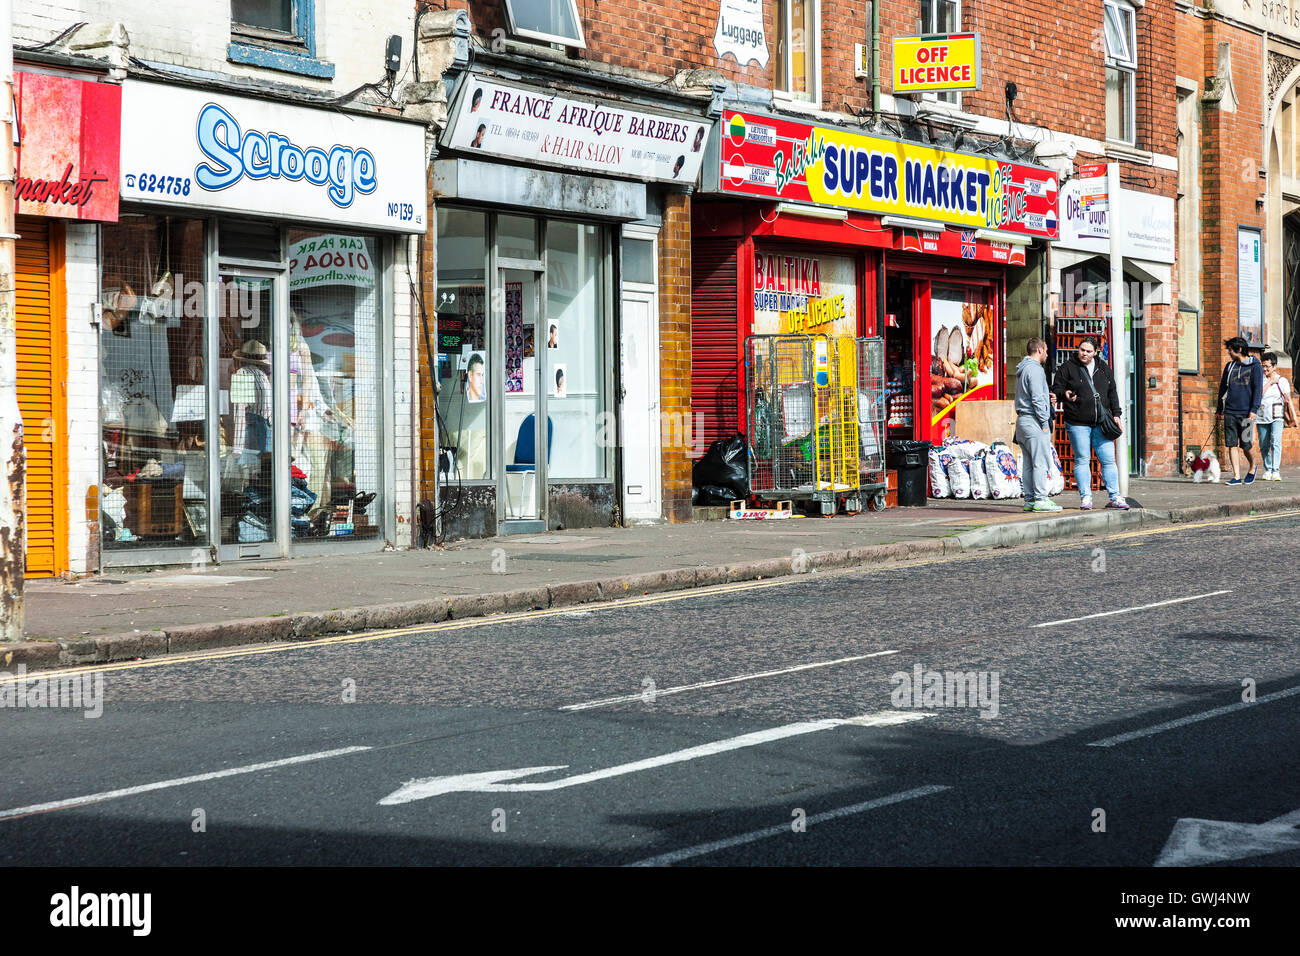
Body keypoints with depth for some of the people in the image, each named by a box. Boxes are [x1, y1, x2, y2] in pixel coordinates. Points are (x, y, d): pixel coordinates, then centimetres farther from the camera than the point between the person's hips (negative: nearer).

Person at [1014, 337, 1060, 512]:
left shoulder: (1022, 369, 19)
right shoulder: (1034, 369, -11)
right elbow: (1036, 399, -17)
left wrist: (1046, 396, 13)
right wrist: (1044, 422, -14)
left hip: (1022, 419, 10)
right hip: (1033, 421, -10)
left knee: (1029, 463, 9)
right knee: (1040, 462, -9)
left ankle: (1030, 500, 10)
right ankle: (1040, 499, -12)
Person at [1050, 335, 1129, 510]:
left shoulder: (1103, 368, 13)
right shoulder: (1068, 368, 1)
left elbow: (1112, 392, 19)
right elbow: (1056, 389, 1)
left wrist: (1116, 414, 11)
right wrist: (1065, 395, -21)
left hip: (1101, 423, 3)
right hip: (1078, 423, -3)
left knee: (1108, 459, 1)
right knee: (1082, 460, -1)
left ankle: (1115, 497, 7)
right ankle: (1085, 498, 5)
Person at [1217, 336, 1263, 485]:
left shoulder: (1255, 366, 0)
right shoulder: (1229, 366, 14)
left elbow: (1258, 389, -5)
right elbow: (1223, 387, 21)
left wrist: (1254, 409, -13)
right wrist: (1220, 408, 20)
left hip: (1246, 412, -4)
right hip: (1230, 412, 4)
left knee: (1245, 444, -3)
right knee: (1232, 444, -3)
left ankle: (1253, 465, 26)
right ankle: (1236, 476, -2)